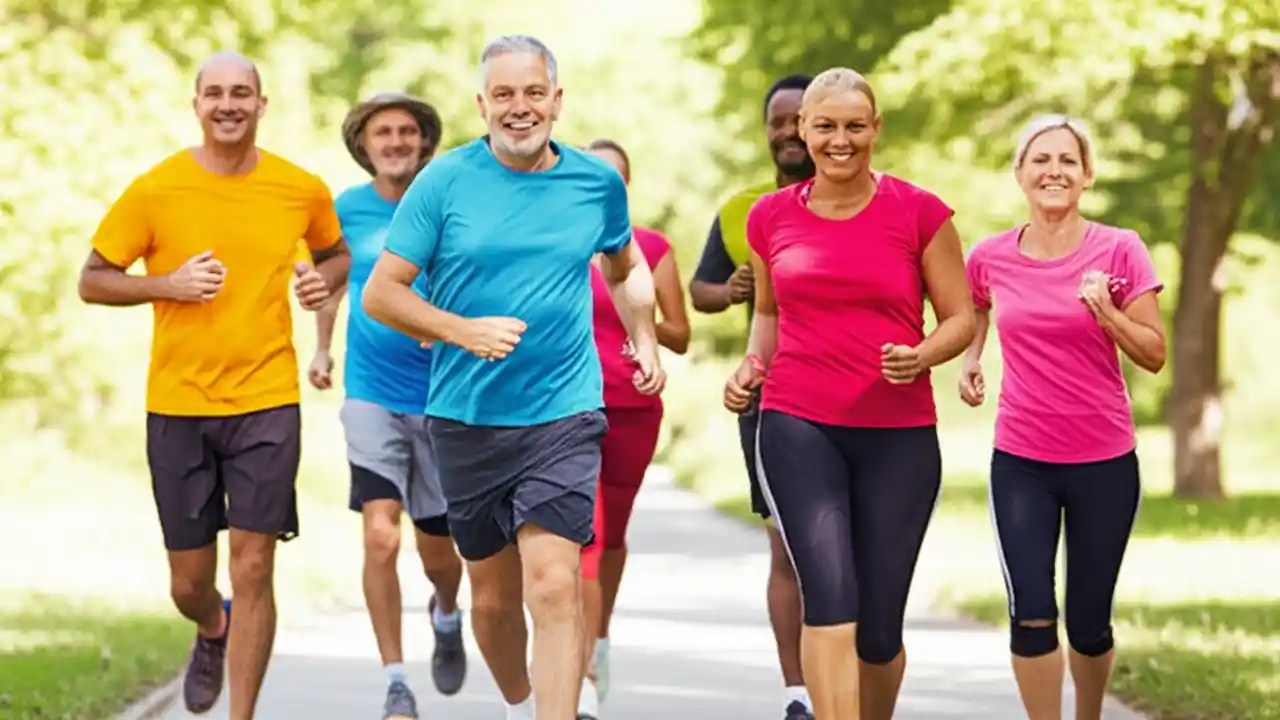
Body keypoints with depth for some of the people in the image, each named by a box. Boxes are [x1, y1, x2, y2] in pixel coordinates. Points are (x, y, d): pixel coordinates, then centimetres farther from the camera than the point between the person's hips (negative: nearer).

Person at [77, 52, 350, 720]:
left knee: (253, 568, -8)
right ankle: (213, 633, 46)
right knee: (189, 582, 10)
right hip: (177, 405, 0)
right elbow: (92, 281, 2)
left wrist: (324, 280, -2)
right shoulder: (154, 190, -4)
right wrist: (168, 285, -14)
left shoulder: (302, 190, 1)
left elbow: (336, 252, 21)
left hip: (266, 401, 0)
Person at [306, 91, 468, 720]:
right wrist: (321, 350, 22)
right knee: (381, 537, -16)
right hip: (372, 395, 0)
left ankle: (446, 618, 47)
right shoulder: (348, 209, 0)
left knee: (437, 549, 11)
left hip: (442, 398, 0)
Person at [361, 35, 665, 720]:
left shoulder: (598, 183, 3)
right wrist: (464, 331, -18)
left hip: (563, 414, 0)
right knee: (492, 597, 13)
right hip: (466, 416, 1)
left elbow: (626, 267, 24)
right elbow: (381, 293, -5)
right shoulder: (444, 181, -5)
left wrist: (645, 341, 11)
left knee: (554, 587, -16)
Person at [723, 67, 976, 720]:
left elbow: (961, 317, 4)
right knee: (830, 598, -18)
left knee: (879, 627, 4)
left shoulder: (918, 213, -1)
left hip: (899, 434, 0)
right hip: (797, 427, 0)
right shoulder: (771, 218, 7)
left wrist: (921, 356, -16)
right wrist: (752, 365, 5)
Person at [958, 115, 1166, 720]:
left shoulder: (1119, 251, -8)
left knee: (1088, 624, 8)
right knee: (1031, 615, -11)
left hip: (1104, 464, -1)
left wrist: (1106, 312, -21)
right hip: (1020, 464, 1)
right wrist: (970, 360, 5)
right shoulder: (991, 258, -2)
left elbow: (1154, 356, -6)